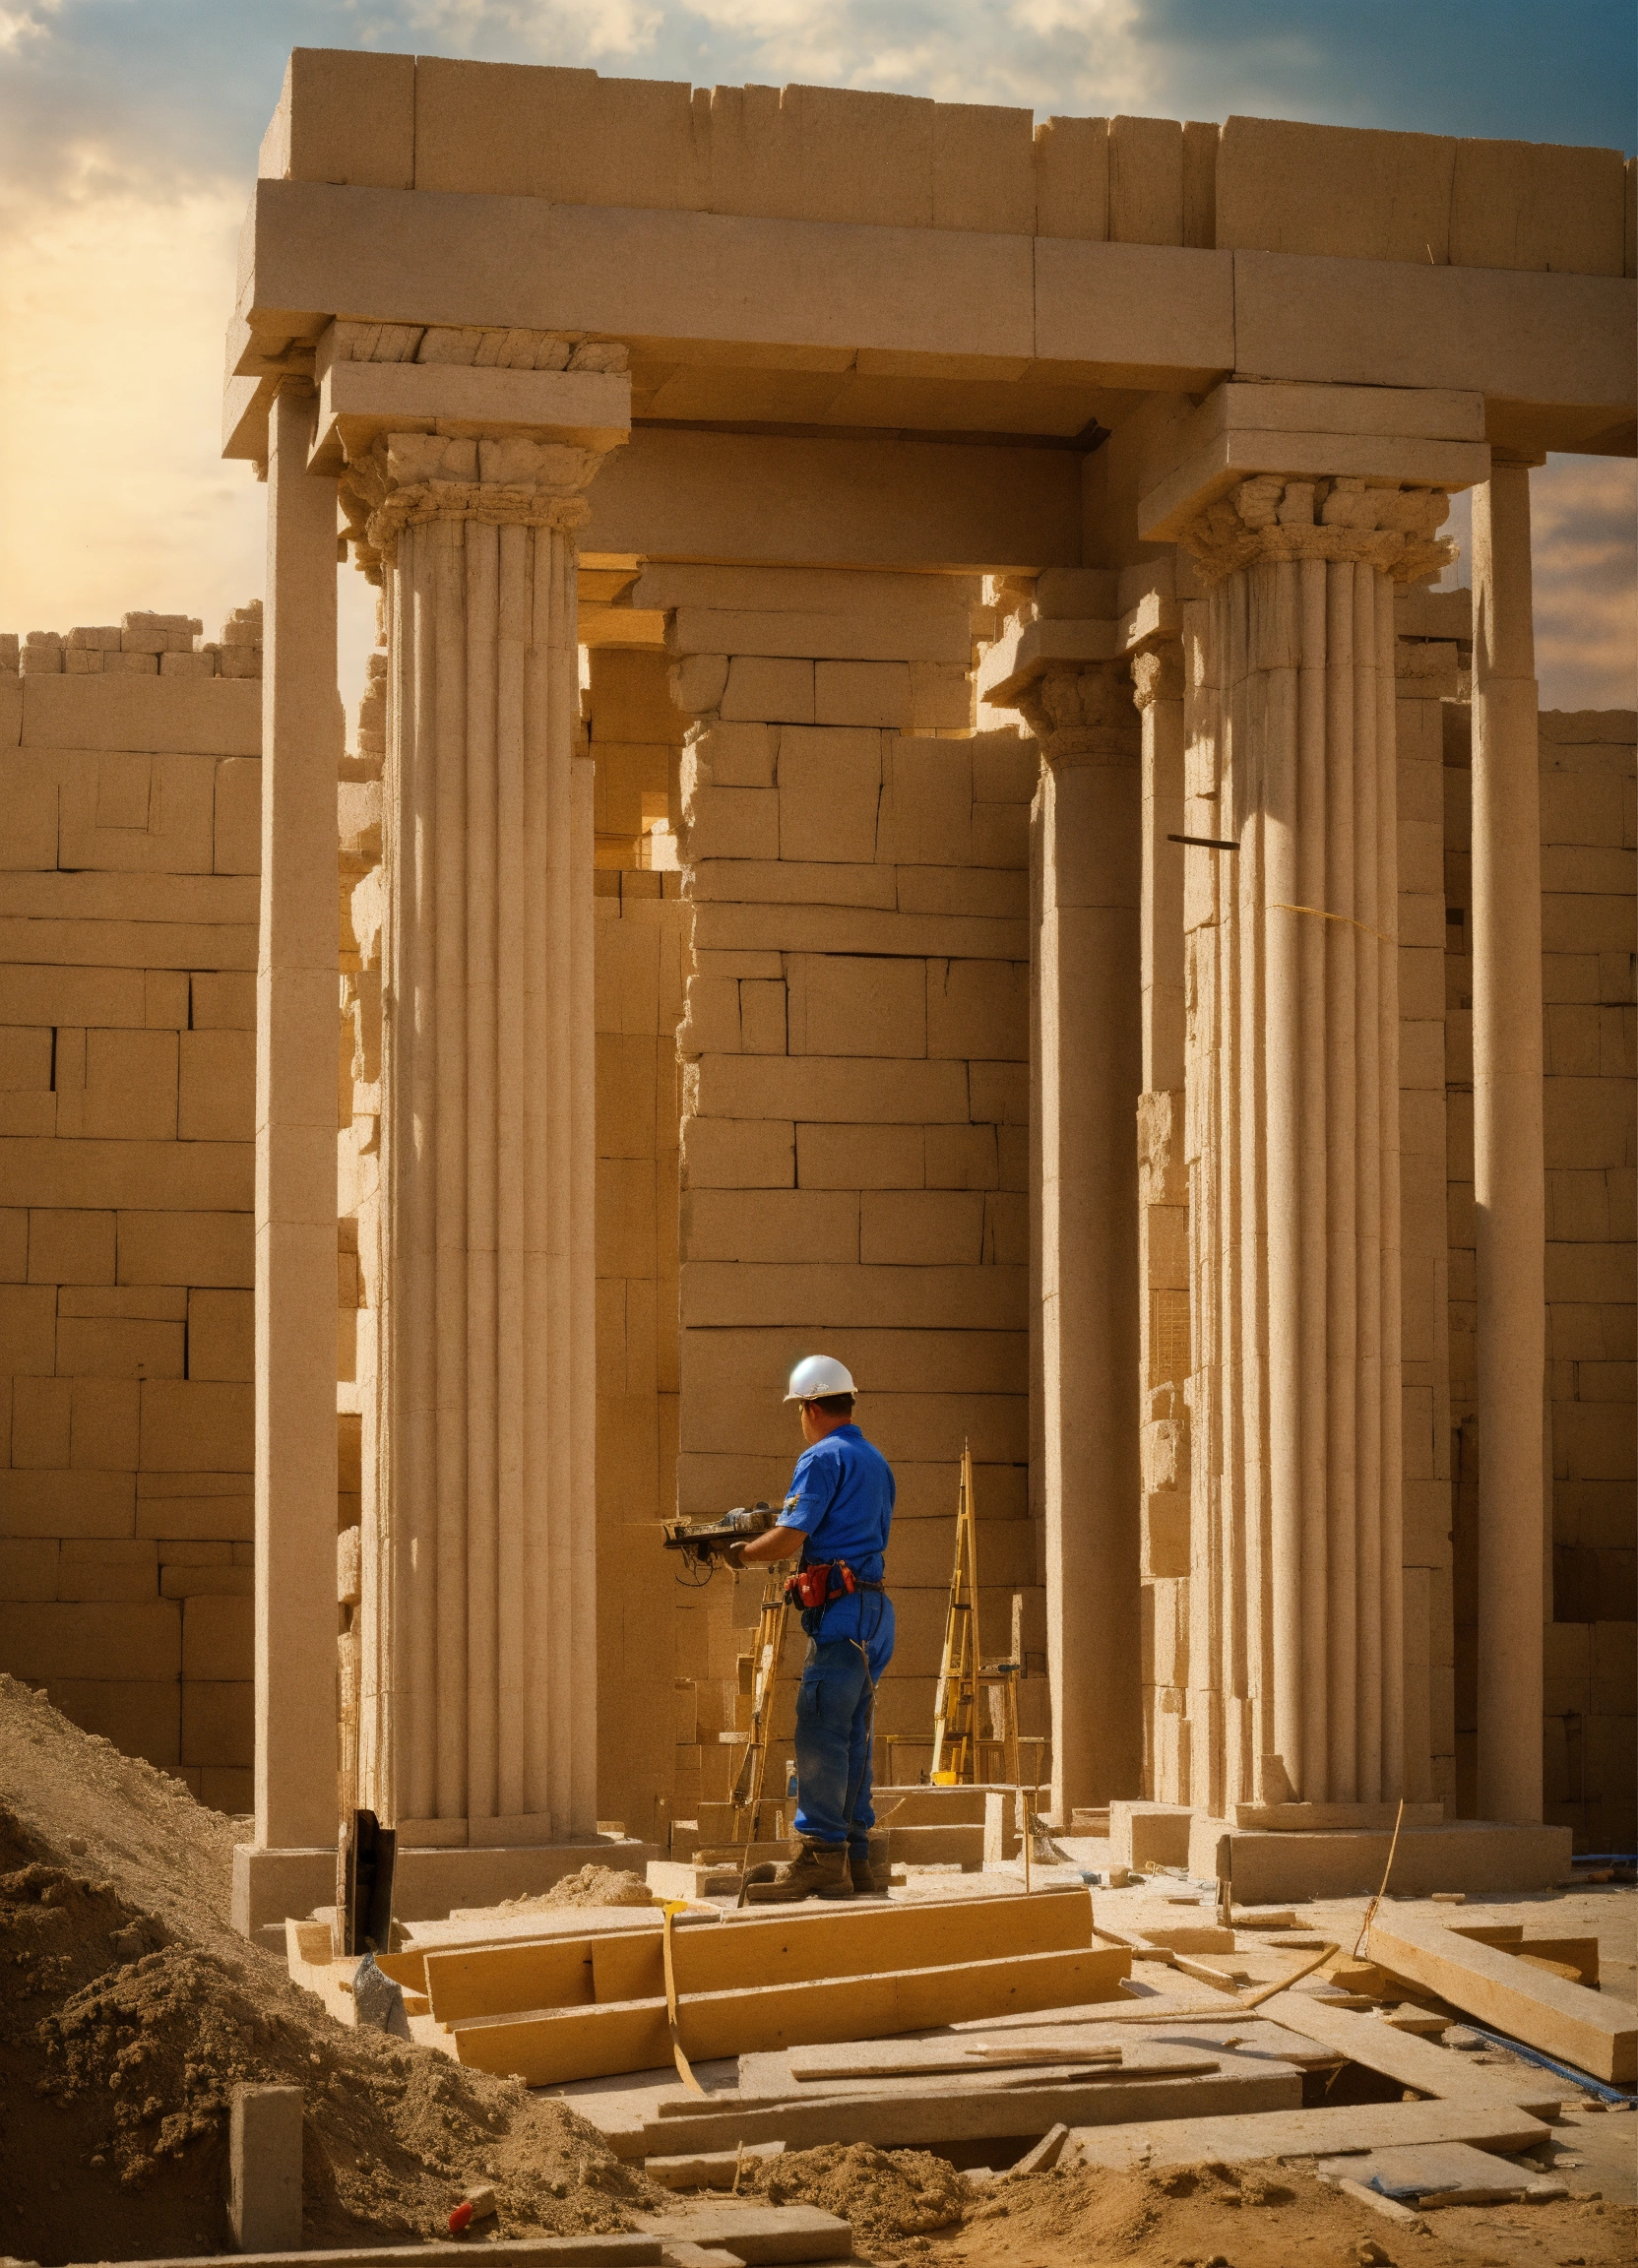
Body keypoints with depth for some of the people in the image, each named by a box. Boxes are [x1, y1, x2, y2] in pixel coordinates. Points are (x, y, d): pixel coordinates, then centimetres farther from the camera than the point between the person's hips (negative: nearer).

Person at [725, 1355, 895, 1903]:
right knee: (851, 1737, 10)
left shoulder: (822, 1458, -7)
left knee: (819, 1735, -10)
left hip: (842, 1611, -9)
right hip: (874, 1609, 9)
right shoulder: (876, 1462, 21)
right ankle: (856, 1857, 10)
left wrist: (743, 1553, 4)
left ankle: (820, 1859, -12)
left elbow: (790, 1538, -14)